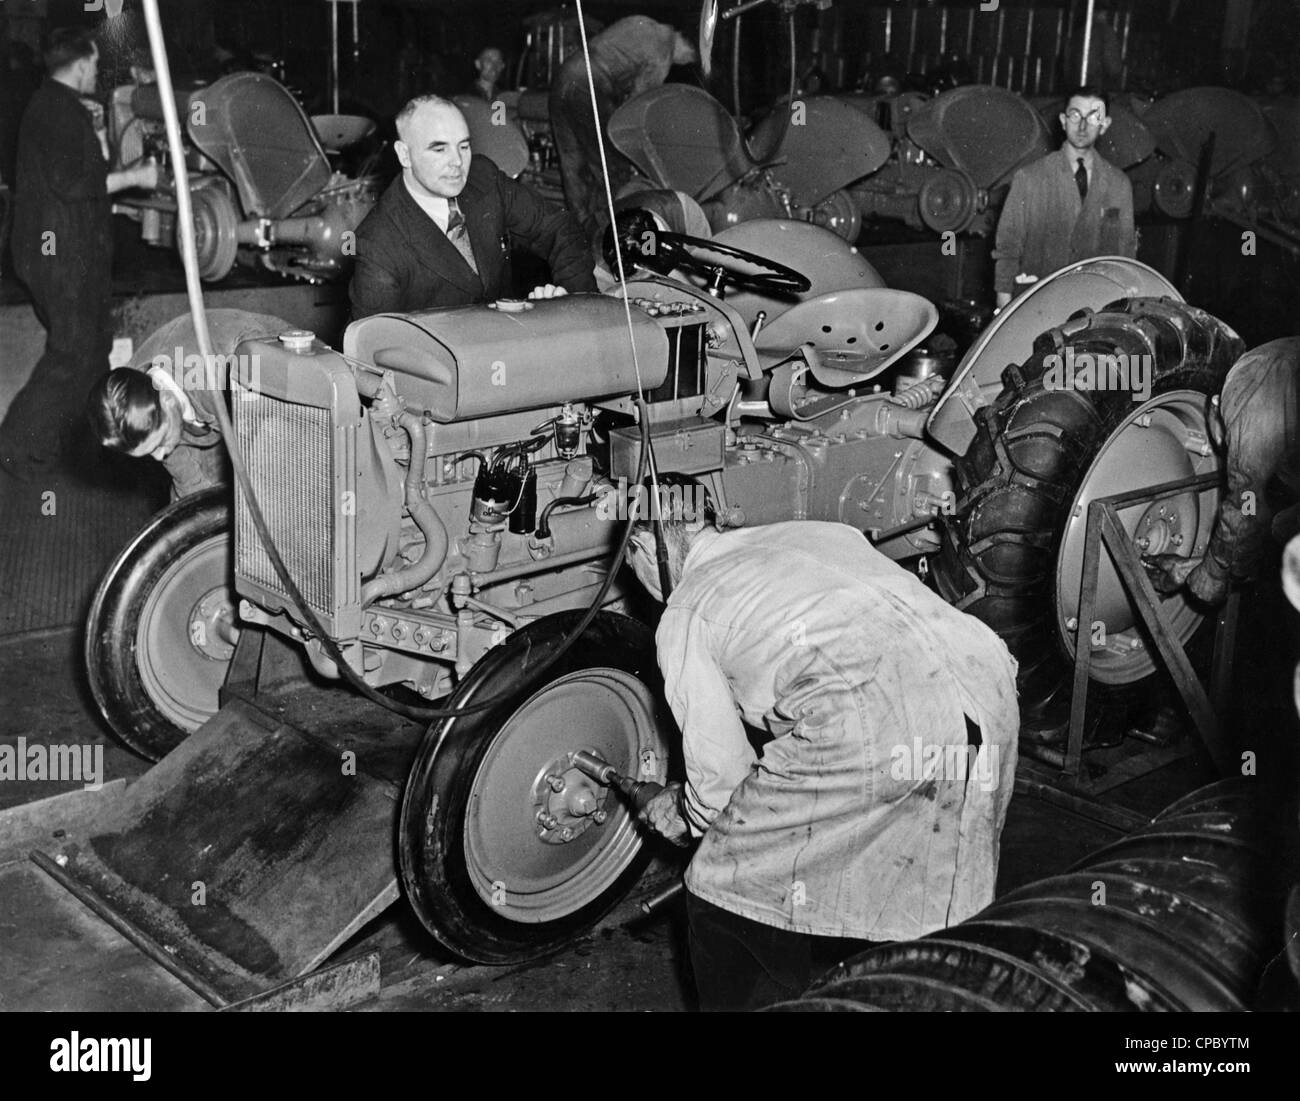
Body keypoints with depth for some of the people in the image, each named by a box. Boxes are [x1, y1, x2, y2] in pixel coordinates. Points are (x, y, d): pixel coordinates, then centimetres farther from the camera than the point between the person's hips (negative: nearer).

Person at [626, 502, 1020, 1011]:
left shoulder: (684, 616, 14)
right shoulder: (815, 531, 31)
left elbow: (722, 772, 14)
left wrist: (685, 812, 37)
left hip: (873, 726, -7)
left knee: (726, 894, 12)